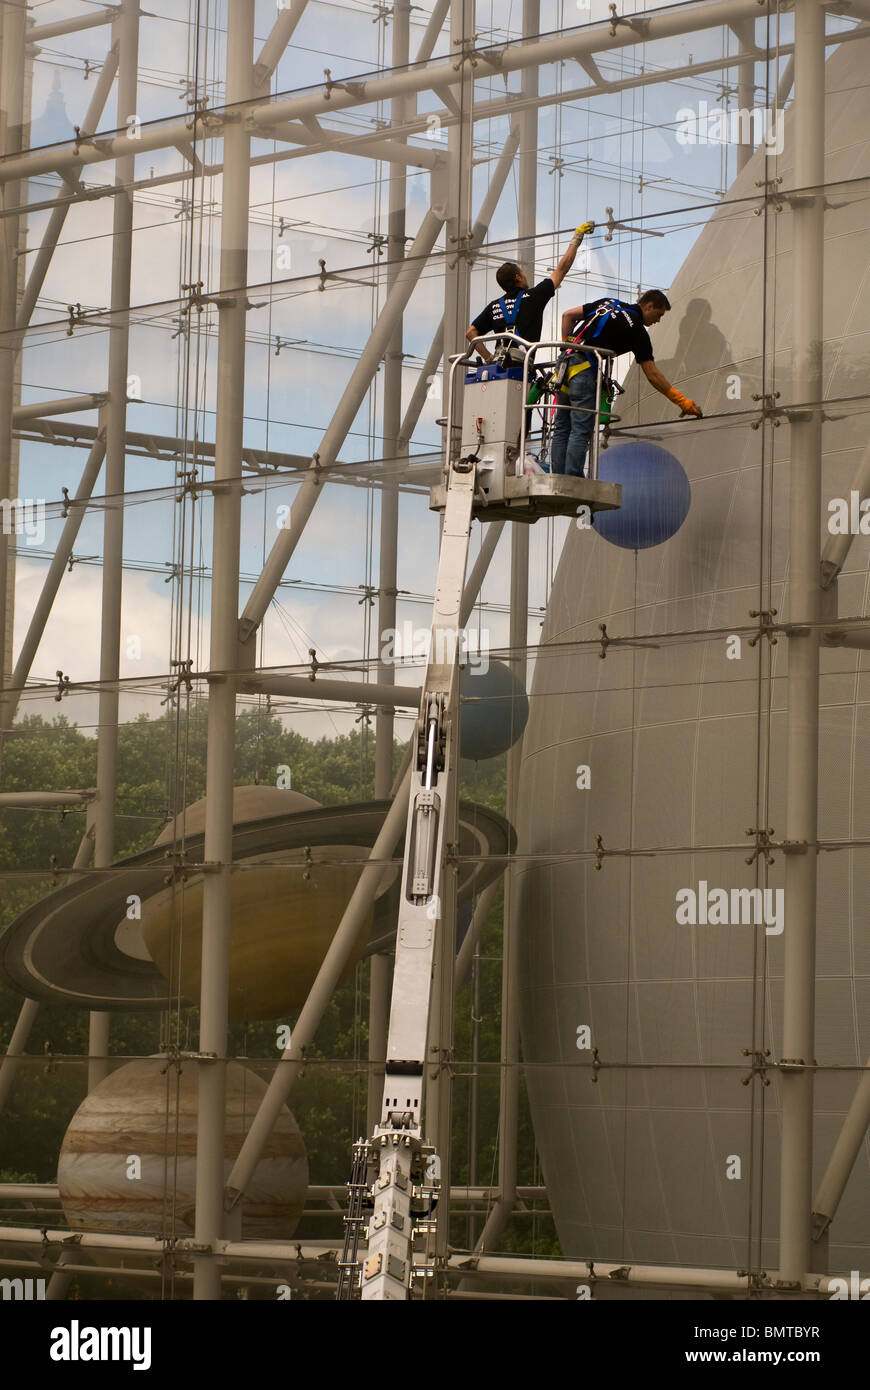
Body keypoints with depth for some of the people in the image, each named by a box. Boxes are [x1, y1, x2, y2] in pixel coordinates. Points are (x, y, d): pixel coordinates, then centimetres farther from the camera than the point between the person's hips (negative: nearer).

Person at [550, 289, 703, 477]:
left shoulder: (608, 303, 18)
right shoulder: (636, 329, -3)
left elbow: (568, 315, 19)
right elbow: (652, 375, -5)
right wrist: (682, 401, -1)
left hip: (565, 363, 8)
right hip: (584, 370, -8)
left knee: (562, 429, 8)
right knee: (581, 431, -8)